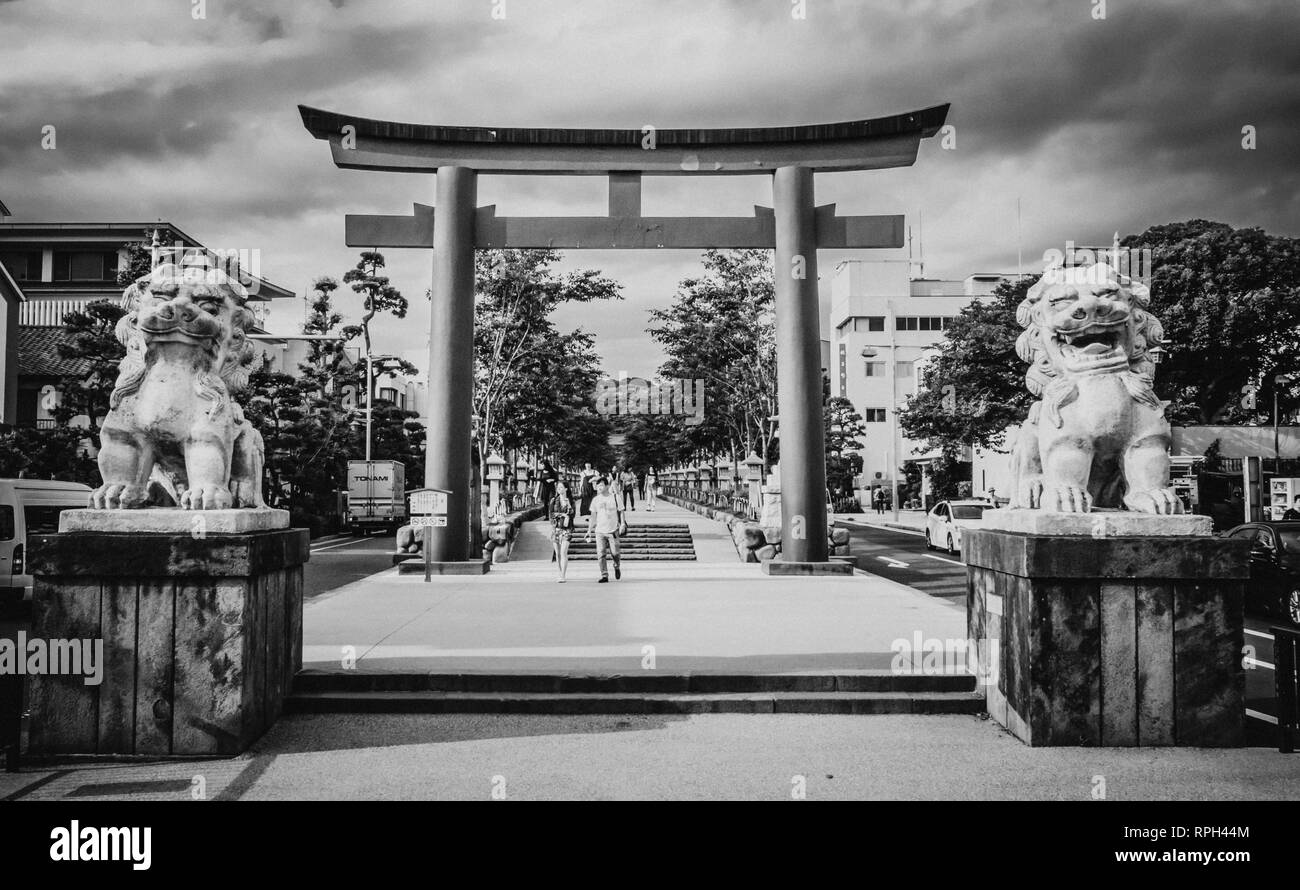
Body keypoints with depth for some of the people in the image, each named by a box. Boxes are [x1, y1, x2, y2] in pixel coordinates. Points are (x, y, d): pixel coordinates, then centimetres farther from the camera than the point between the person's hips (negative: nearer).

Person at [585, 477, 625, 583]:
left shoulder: (615, 497, -1)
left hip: (613, 530, -2)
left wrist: (622, 524, -10)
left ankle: (617, 567, 30)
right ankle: (604, 576, -1)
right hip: (599, 530, 2)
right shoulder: (595, 500, 7)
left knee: (614, 552, -1)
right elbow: (593, 516, 13)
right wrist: (589, 531, 10)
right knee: (600, 554, -6)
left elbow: (620, 512, 5)